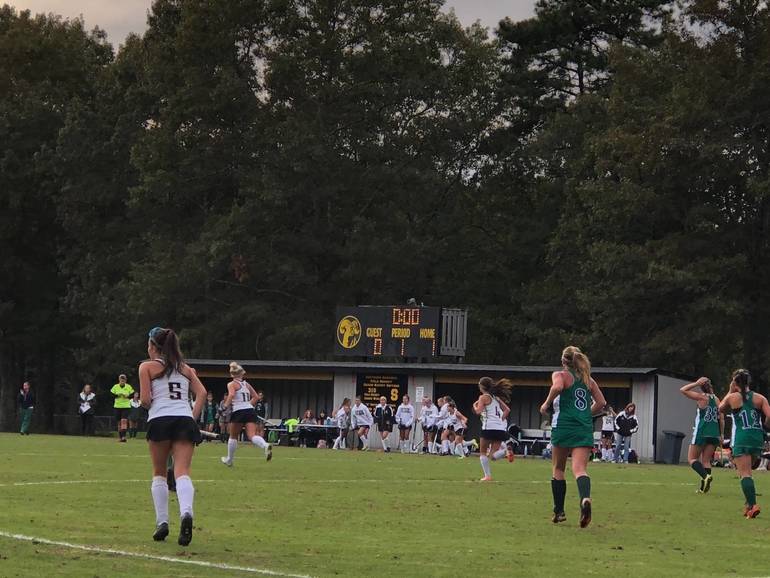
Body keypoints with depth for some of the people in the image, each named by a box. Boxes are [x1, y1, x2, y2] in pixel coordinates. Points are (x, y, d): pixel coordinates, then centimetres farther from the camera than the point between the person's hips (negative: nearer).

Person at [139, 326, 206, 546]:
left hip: (160, 420, -2)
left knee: (159, 473, 14)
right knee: (182, 472, -9)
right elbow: (201, 392, 8)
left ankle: (162, 522, 5)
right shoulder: (185, 368, 21)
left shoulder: (147, 367, 9)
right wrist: (194, 417, 8)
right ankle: (186, 513, -35)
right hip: (185, 420, 2)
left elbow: (145, 400, 0)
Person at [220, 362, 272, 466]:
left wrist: (226, 405, -9)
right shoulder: (247, 384, 18)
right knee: (252, 435, -11)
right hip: (250, 410, 4)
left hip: (238, 412, -4)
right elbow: (255, 397, 22)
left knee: (233, 437, 16)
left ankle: (229, 460, 30)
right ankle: (265, 445, -42)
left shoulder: (232, 384, 2)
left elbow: (231, 395, -18)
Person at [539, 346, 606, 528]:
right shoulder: (588, 380, 18)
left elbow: (557, 387, -20)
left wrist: (546, 404, -6)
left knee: (558, 469, 13)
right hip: (585, 428, 3)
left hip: (564, 426, -3)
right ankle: (585, 498, -40)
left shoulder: (560, 375, 3)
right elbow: (601, 403, 14)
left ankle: (559, 511, 15)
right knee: (580, 469, -9)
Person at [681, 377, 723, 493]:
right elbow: (721, 419, 7)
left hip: (701, 433, -5)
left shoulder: (701, 397, -7)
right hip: (714, 434, 5)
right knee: (706, 461, 10)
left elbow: (683, 390, -2)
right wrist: (721, 435, 13)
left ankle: (706, 476, -20)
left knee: (692, 458, 4)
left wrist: (697, 383, 0)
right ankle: (704, 487, -1)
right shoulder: (716, 399, 7)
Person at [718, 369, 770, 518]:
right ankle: (749, 503, 19)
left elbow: (721, 409, 20)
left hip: (741, 439, -4)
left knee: (745, 473, -7)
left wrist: (730, 391, 24)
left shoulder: (732, 398, 0)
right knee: (745, 471, 22)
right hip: (757, 438, 4)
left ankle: (752, 505, -22)